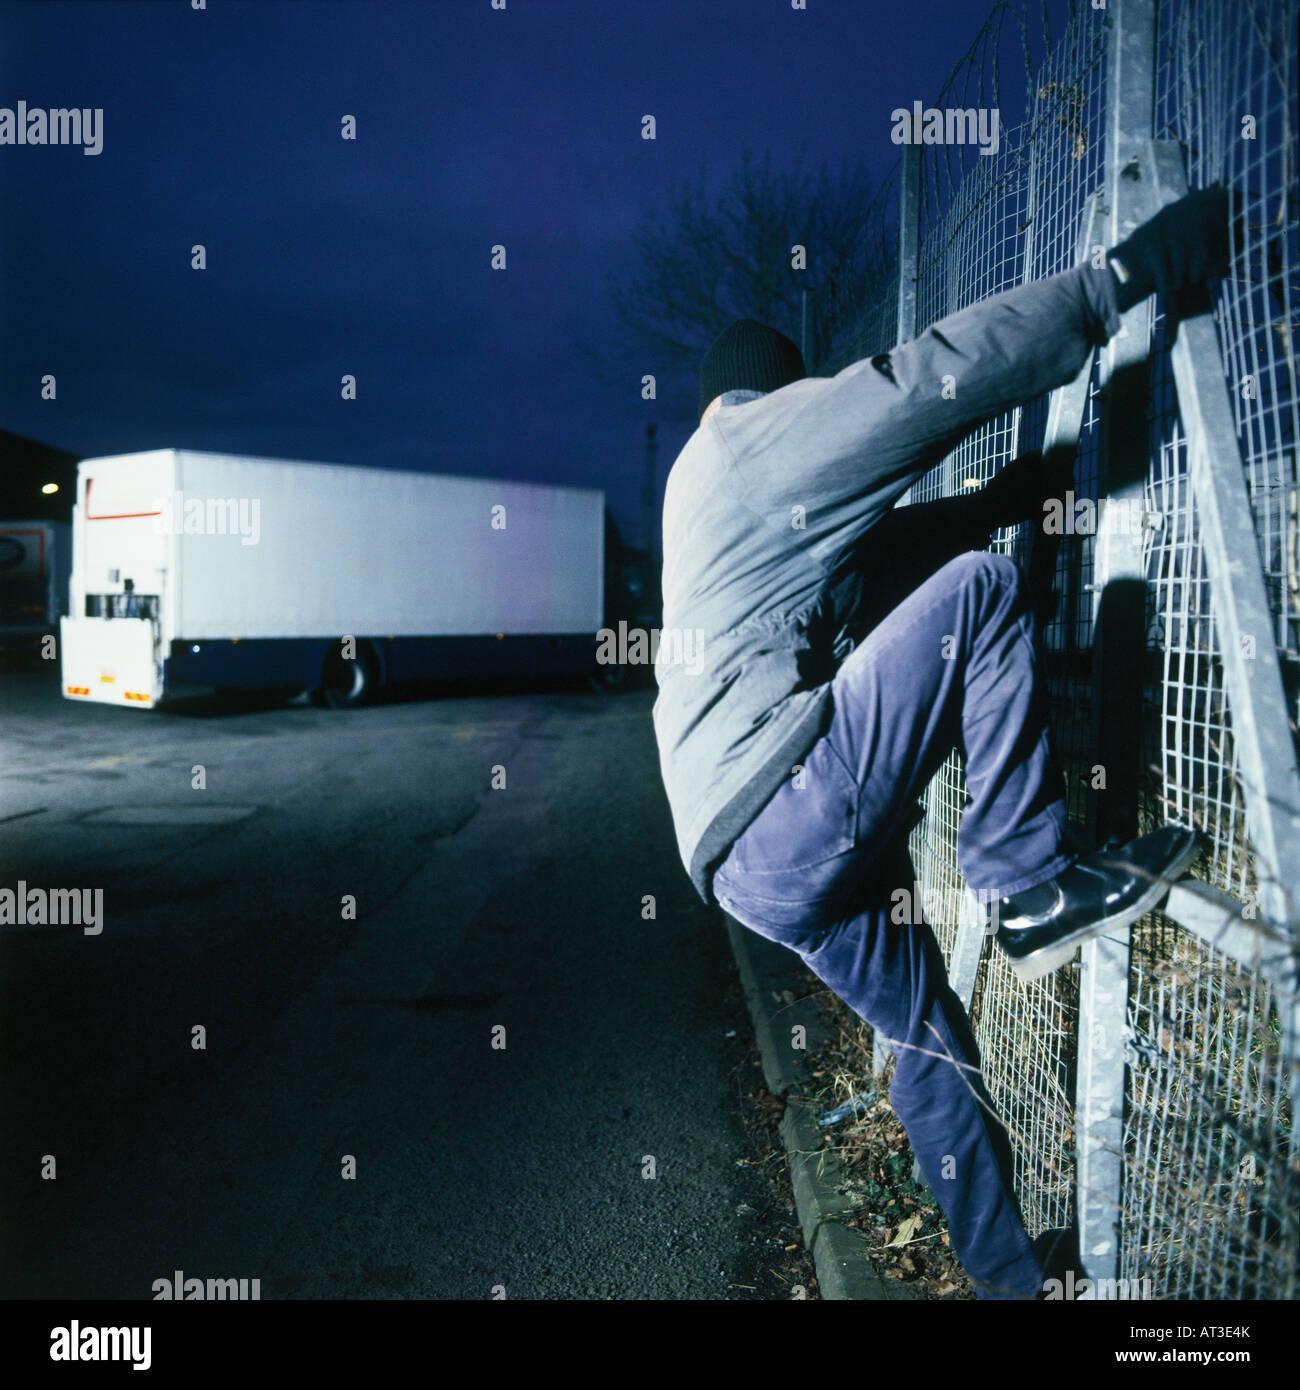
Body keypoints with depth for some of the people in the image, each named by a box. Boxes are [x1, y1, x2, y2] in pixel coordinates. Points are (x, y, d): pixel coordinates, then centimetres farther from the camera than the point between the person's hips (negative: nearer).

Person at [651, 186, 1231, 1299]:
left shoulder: (700, 478, 29)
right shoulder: (757, 431, 0)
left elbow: (872, 545, 35)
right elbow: (937, 375, -12)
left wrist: (1007, 496, 32)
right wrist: (1132, 275, -9)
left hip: (747, 856, 10)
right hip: (787, 817, -10)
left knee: (930, 1038, 18)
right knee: (982, 591, -11)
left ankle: (1009, 1277, 32)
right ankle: (1032, 886, -8)